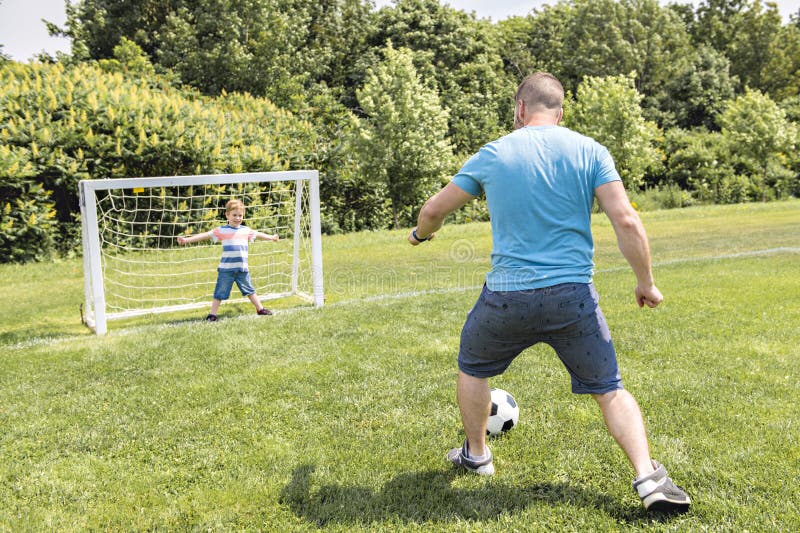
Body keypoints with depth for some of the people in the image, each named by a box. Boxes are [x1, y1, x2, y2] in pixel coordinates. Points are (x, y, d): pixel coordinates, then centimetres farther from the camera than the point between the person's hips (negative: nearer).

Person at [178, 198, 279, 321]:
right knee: (220, 293, 2)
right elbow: (205, 235, -9)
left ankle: (260, 309, 28)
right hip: (226, 269, -3)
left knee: (250, 290, 16)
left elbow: (258, 234, 27)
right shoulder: (221, 231, -4)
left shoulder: (246, 230, 9)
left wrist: (271, 237, 40)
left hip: (242, 268, 3)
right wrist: (186, 240, -17)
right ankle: (212, 314, 10)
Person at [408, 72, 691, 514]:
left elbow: (434, 210, 13)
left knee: (472, 366, 27)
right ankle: (649, 480, 3)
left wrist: (421, 233, 35)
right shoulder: (589, 151, 2)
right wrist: (646, 282, 5)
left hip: (506, 296, 0)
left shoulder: (492, 154, 4)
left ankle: (475, 455, 40)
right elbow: (627, 221, -7)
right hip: (573, 295, 1)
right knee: (609, 390, 15)